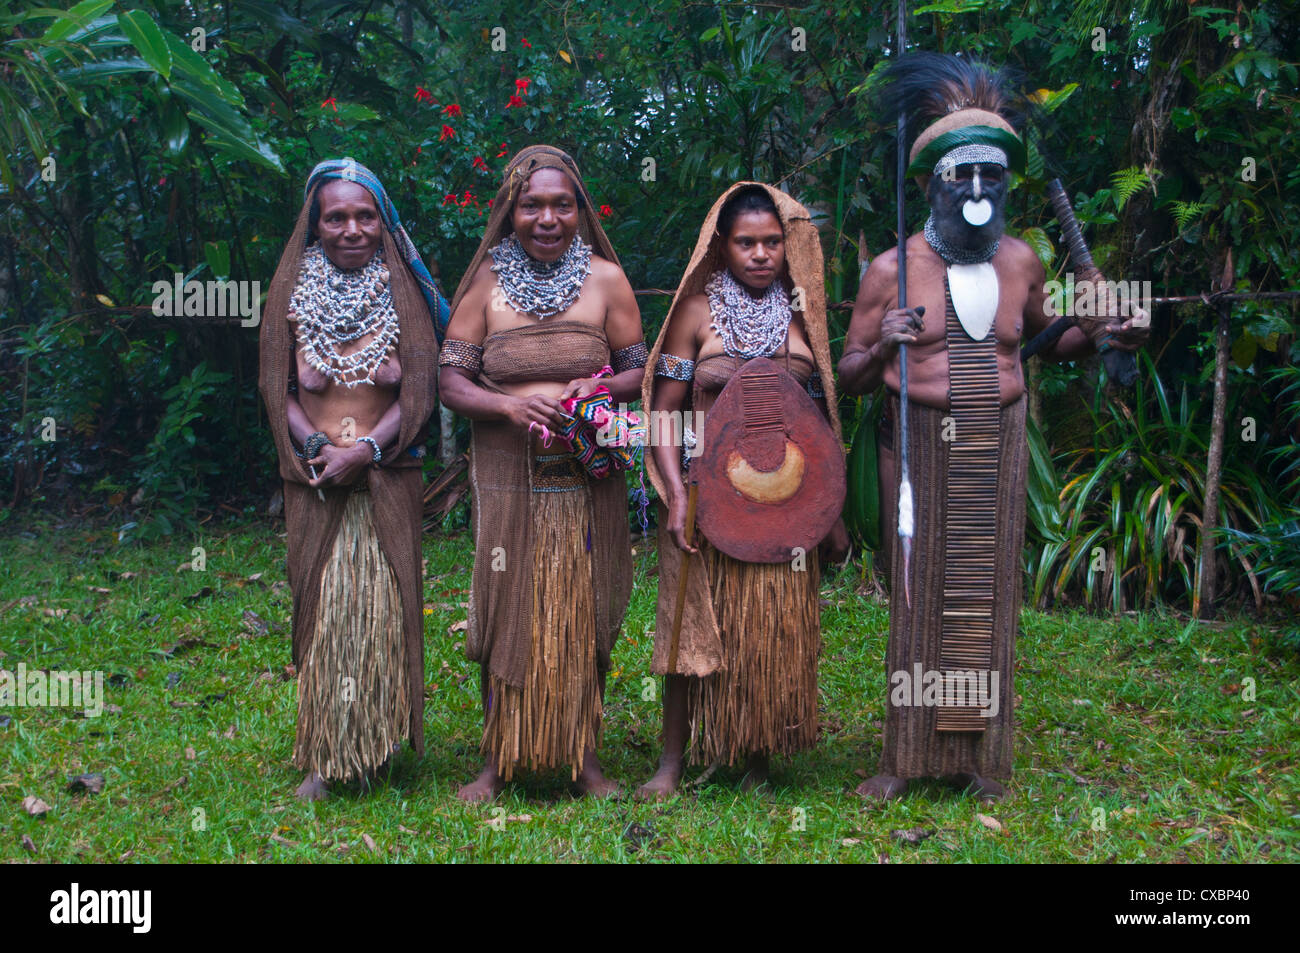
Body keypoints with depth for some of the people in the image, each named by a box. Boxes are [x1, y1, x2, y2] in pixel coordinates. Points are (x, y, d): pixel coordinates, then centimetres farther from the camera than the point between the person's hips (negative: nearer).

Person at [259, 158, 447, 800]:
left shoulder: (402, 290, 4)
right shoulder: (293, 288, 6)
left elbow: (420, 388, -2)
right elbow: (276, 385, 3)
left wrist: (365, 448, -15)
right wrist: (318, 446, -14)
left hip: (388, 476, 0)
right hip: (314, 478, 1)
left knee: (384, 606, 0)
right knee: (321, 606, 2)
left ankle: (379, 743, 12)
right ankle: (325, 756, 9)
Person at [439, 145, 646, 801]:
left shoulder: (605, 278, 4)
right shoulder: (488, 280, 3)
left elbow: (640, 371, 8)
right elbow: (450, 379, 1)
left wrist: (599, 389, -13)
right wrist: (509, 406, -17)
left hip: (586, 477, 1)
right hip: (507, 477, 0)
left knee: (583, 614, 6)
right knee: (503, 613, 3)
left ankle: (584, 759, 19)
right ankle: (497, 762, 16)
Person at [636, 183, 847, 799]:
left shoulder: (800, 314, 8)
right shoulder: (697, 311, -2)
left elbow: (820, 416, 12)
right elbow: (664, 411, -5)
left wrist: (832, 510, 9)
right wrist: (676, 496, -16)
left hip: (786, 501, 3)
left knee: (777, 631, 7)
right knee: (699, 625, 0)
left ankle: (758, 763, 21)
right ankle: (672, 763, 13)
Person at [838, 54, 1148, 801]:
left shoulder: (1021, 261, 7)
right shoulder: (893, 269, -3)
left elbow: (1046, 338, 25)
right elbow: (849, 375, 1)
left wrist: (1101, 336, 6)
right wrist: (884, 348, -20)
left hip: (997, 443, 3)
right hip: (920, 442, -2)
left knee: (987, 595, 5)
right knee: (920, 596, 2)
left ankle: (979, 756, 17)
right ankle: (906, 758, 14)